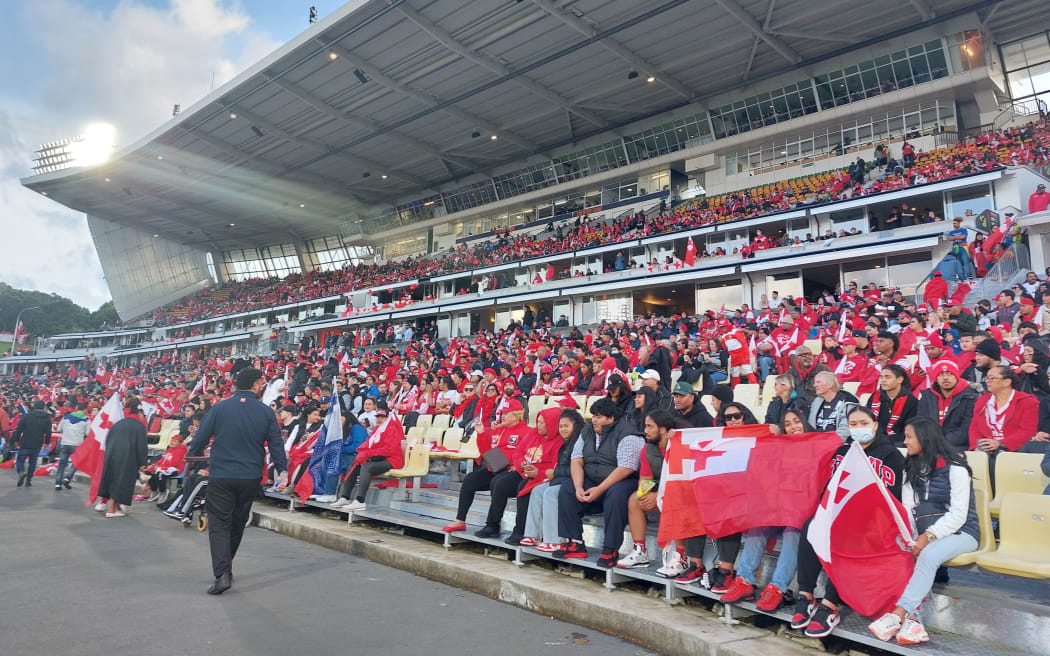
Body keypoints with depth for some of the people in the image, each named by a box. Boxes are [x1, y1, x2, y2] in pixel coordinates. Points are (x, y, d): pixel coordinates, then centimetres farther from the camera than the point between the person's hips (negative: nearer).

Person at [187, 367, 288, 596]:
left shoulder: (219, 408, -3)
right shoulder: (266, 412, 0)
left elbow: (200, 438, 1)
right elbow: (276, 445, 0)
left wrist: (191, 457, 19)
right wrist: (282, 470, 8)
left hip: (221, 476, -2)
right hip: (251, 478, 2)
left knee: (219, 524, 2)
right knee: (238, 523, 18)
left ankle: (222, 574, -11)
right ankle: (225, 567, 33)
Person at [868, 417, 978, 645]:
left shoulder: (954, 467, -9)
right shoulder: (913, 468, 12)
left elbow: (958, 515, -17)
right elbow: (907, 509, 2)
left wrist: (928, 537, -28)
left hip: (960, 532, -6)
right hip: (927, 532, 6)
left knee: (928, 554, -35)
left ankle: (897, 615, -39)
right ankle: (911, 619, -33)